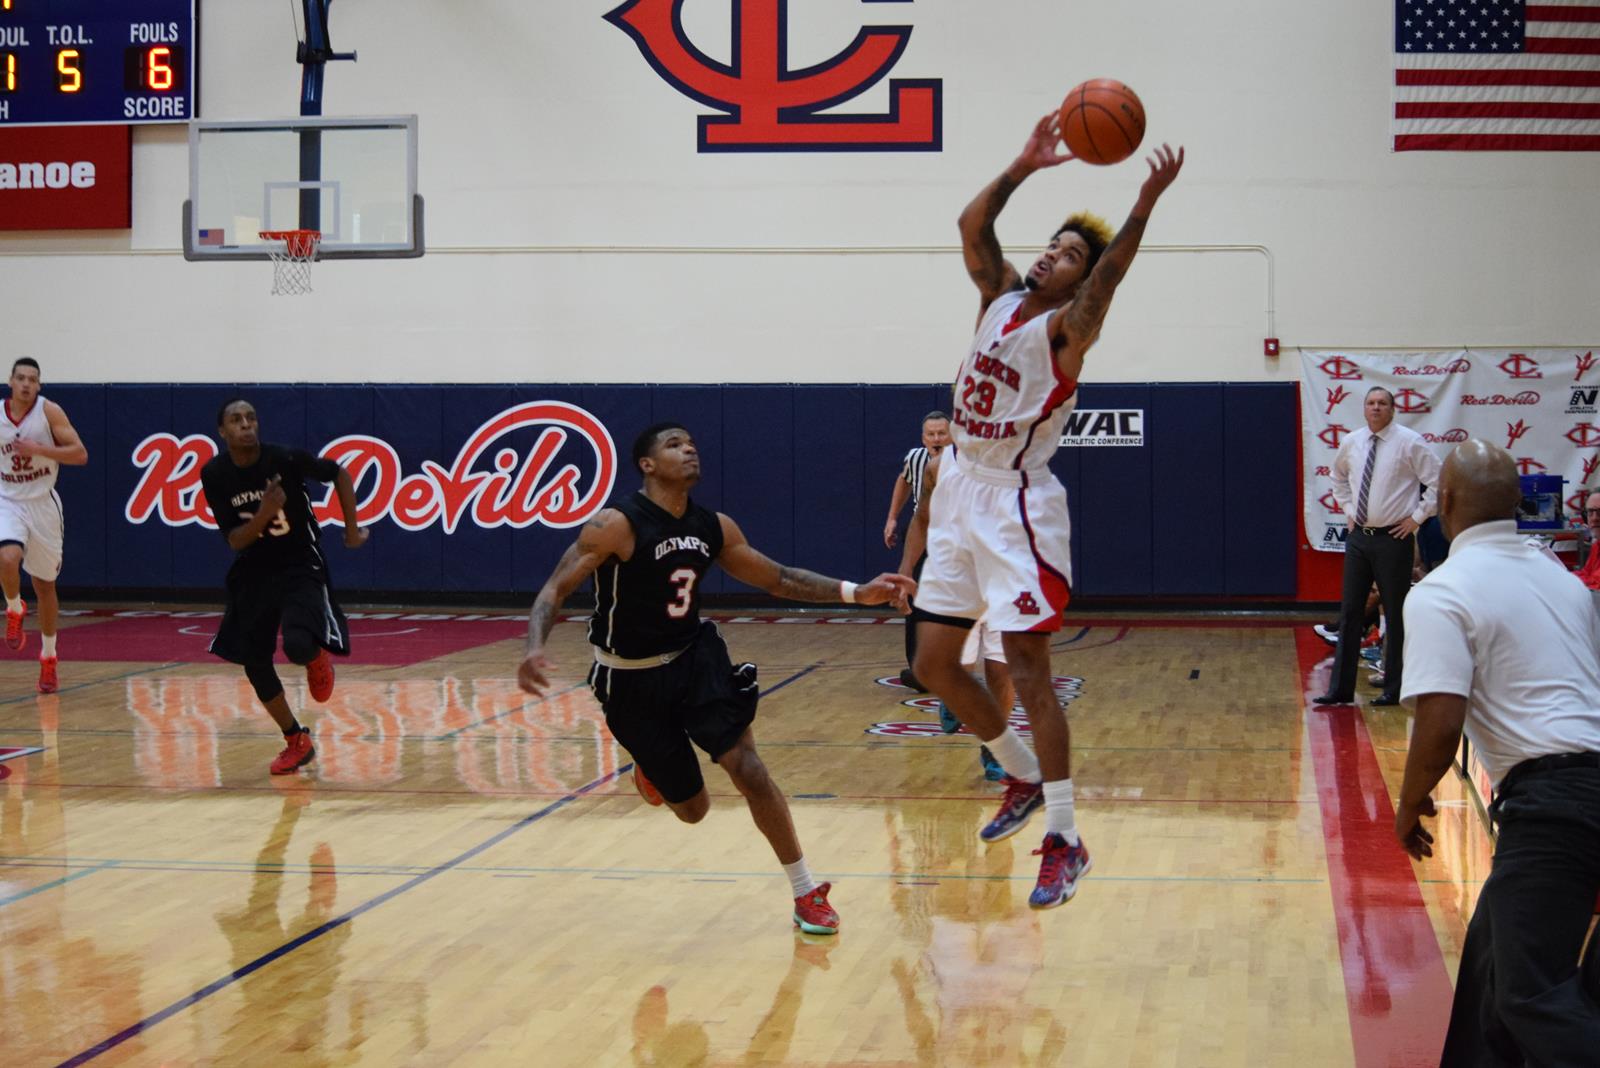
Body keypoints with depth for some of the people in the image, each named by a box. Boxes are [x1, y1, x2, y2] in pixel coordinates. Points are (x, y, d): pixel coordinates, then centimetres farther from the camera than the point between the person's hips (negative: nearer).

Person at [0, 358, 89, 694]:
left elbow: (80, 454, -13)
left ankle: (49, 659, 25)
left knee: (45, 585, 10)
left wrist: (38, 449, -22)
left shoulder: (50, 412, -8)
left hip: (42, 505, 0)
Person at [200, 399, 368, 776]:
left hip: (301, 567, -4)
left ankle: (317, 659, 12)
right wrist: (263, 515, -31)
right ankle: (296, 742, 23)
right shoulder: (214, 475, -11)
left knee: (298, 645, -27)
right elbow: (235, 541, -12)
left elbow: (340, 474, -4)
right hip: (255, 572, 4)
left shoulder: (286, 460, -20)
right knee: (254, 663, 4)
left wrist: (352, 529, 0)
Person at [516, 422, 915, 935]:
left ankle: (807, 894, -3)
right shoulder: (617, 524, -21)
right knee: (692, 807, 4)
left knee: (747, 769, -14)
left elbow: (778, 578, 5)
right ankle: (650, 765, 42)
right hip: (631, 679, -3)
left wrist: (856, 593, -6)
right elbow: (555, 589, -22)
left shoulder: (714, 527, -4)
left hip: (694, 656, 3)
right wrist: (535, 648, -41)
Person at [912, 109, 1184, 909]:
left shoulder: (1068, 327, -10)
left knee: (1027, 672, -11)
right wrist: (1023, 167, -11)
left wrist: (1147, 202, -42)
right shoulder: (999, 298, 9)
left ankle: (1064, 840, -7)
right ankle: (1023, 777, 29)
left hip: (1016, 506, -8)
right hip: (959, 495, 8)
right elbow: (972, 225, -2)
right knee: (933, 665, 11)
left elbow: (1109, 273, -29)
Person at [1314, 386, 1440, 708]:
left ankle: (1394, 690, 11)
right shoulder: (1351, 443, 7)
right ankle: (1340, 689, 12)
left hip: (1394, 538, -5)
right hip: (1358, 536, 5)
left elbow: (1438, 480, -8)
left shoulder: (1409, 442, -9)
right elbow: (1339, 477, 27)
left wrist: (1417, 517, -9)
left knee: (1396, 615, 2)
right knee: (1349, 612, 7)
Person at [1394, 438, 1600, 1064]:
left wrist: (1410, 804, 0)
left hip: (1548, 800, -9)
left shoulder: (1441, 594, -8)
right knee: (1495, 949, 24)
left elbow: (1441, 724, -17)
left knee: (1533, 993, -8)